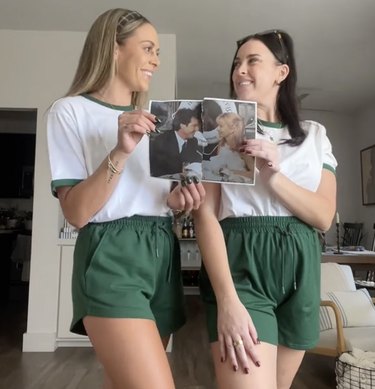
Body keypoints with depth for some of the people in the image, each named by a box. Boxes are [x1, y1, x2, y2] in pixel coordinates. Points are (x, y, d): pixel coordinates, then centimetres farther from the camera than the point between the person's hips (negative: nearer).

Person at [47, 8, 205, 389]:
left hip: (162, 255, 7)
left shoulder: (150, 120, 18)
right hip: (112, 257, -6)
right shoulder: (71, 111, -2)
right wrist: (121, 152, -22)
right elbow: (77, 212, -11)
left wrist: (175, 199, 0)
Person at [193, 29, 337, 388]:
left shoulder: (314, 134, 10)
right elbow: (206, 215, -10)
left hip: (300, 268, 4)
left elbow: (324, 216, 1)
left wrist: (273, 175, -16)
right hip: (241, 263, -4)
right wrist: (227, 300, -21)